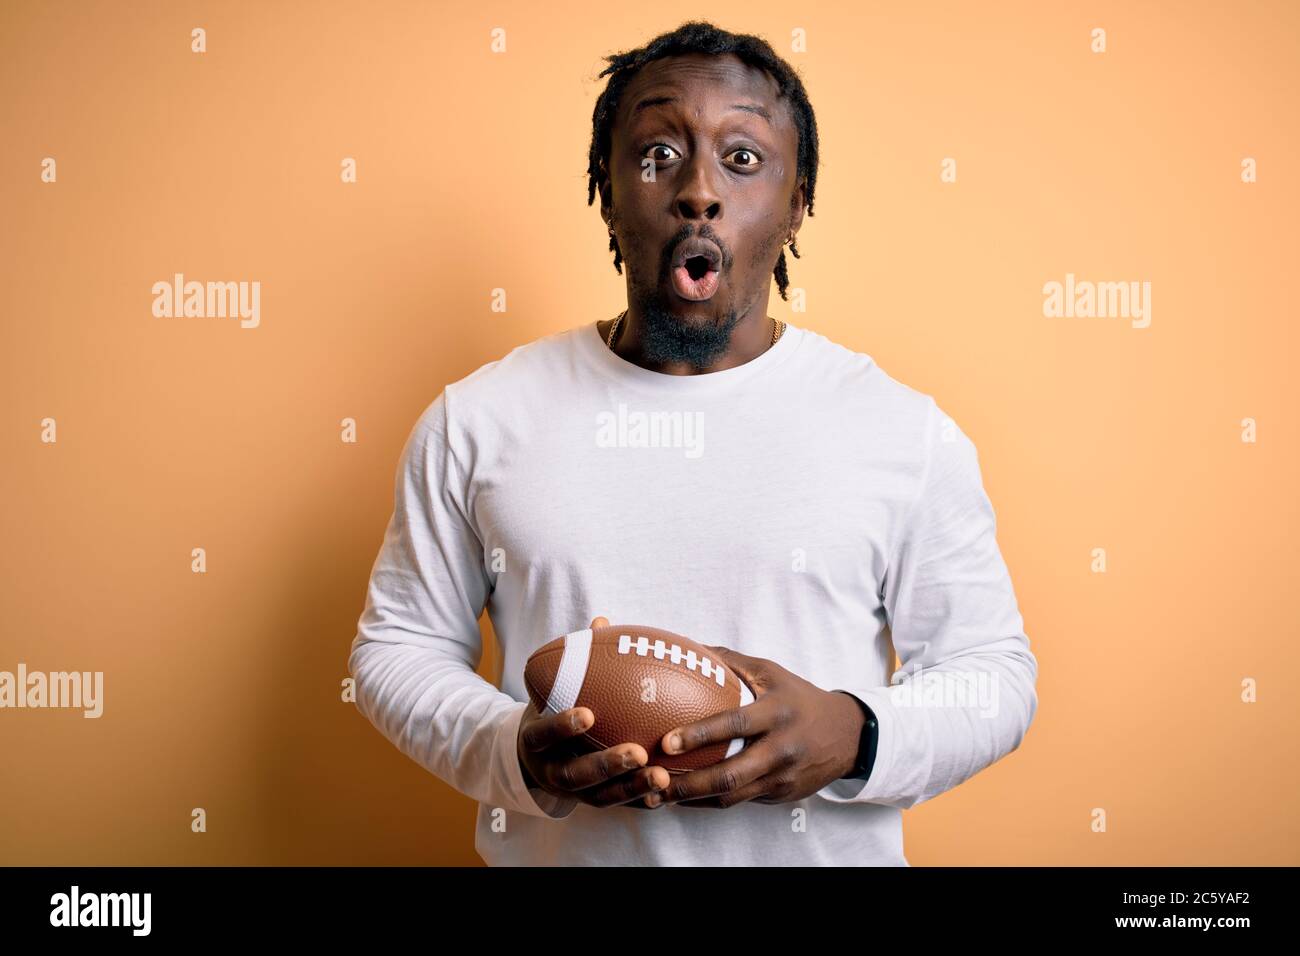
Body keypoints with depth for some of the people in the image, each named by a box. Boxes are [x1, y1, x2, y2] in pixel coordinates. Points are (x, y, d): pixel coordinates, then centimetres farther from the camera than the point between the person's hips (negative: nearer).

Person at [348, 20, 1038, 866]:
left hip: (823, 848, 0)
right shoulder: (475, 421, -5)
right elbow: (396, 644, 1)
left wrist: (854, 738, -22)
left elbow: (991, 672, -3)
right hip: (556, 848, 1)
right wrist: (511, 752, -17)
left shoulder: (909, 433, -8)